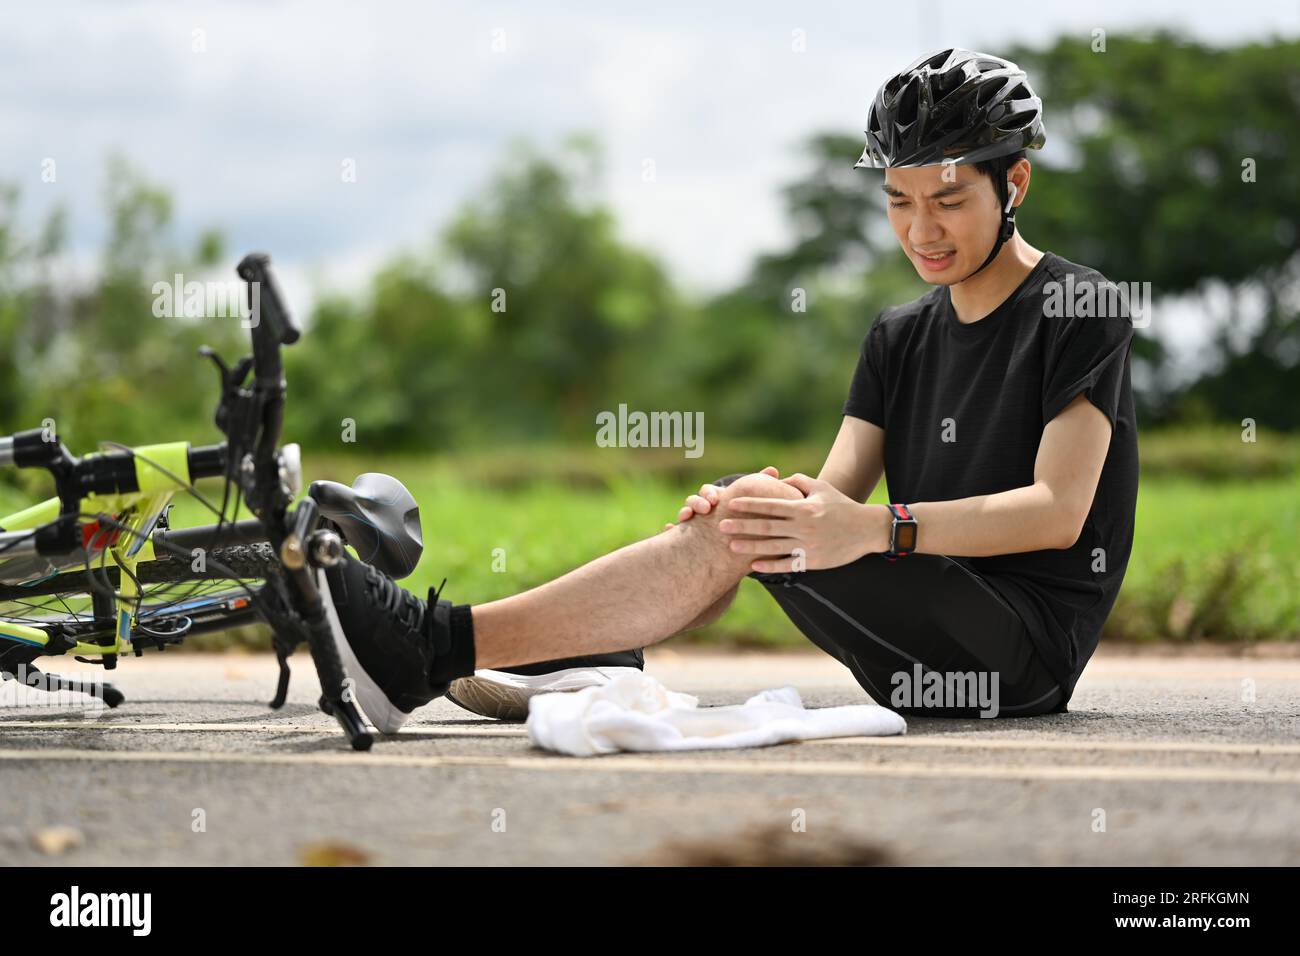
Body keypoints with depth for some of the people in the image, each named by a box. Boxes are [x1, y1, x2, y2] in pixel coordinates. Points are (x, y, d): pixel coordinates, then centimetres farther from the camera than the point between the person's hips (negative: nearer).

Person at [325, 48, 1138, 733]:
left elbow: (1059, 510, -16)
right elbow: (837, 489, 6)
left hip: (1031, 645, -8)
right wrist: (756, 500, -19)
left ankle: (447, 644, -28)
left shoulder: (1081, 313, -3)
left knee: (746, 530, -23)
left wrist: (873, 529, -29)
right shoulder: (899, 338, 19)